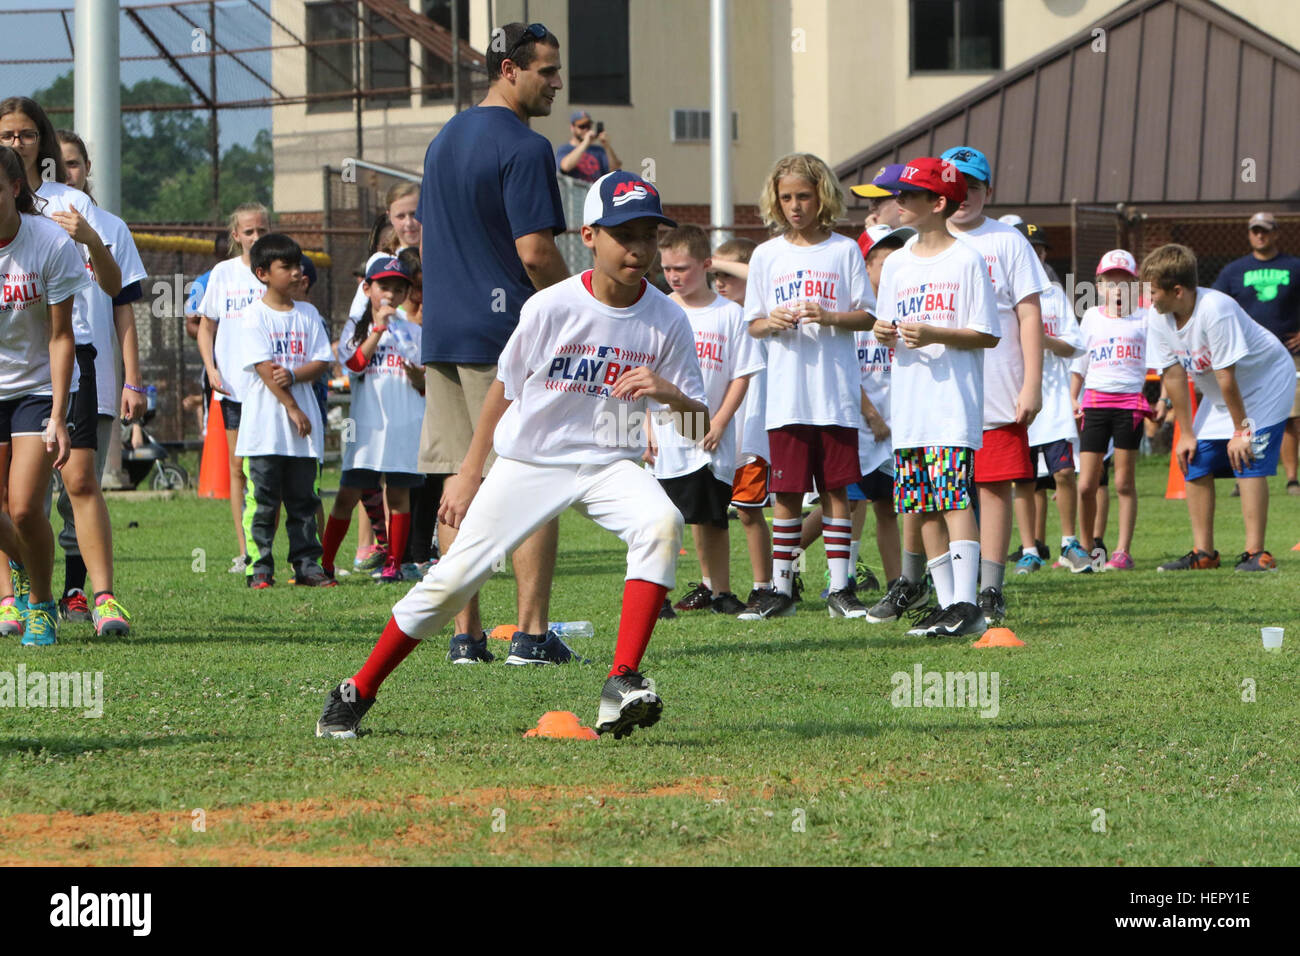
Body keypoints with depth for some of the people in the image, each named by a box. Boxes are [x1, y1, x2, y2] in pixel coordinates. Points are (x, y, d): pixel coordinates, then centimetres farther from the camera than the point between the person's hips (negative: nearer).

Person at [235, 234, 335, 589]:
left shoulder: (308, 314, 11)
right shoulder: (255, 315, -3)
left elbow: (321, 363, 6)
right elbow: (264, 368, -9)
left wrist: (292, 376, -13)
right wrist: (292, 408, -12)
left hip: (304, 426, 4)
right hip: (265, 423, -4)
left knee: (304, 499, 6)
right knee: (262, 499, -4)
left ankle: (307, 564, 10)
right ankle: (259, 566, 0)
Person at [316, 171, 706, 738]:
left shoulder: (667, 321, -8)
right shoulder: (551, 308, -13)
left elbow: (699, 429, -4)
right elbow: (504, 388, 2)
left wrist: (671, 394, -26)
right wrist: (469, 473, 6)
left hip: (609, 465, 1)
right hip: (529, 462, -1)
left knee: (662, 524, -30)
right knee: (453, 579, -8)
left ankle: (621, 685, -30)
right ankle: (357, 693, 11)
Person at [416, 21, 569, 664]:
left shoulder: (443, 142, 15)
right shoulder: (523, 148, -11)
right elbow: (536, 253, -17)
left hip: (442, 339, 8)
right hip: (510, 338, -8)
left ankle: (465, 634, 7)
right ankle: (531, 631, -9)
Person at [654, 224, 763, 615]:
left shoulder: (729, 314, 1)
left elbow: (741, 375, 1)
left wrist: (718, 422, -8)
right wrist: (647, 428, -3)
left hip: (711, 439, 1)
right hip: (666, 434, -1)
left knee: (713, 518, 9)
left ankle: (719, 590, 21)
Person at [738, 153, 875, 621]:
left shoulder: (844, 250, 4)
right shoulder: (767, 255, 8)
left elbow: (867, 316, 3)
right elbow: (752, 324, 11)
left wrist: (829, 317, -15)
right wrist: (773, 322, -11)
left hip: (836, 393, -1)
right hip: (786, 395, 1)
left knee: (837, 490, 1)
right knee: (787, 492, 2)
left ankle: (840, 588, 6)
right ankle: (780, 588, 8)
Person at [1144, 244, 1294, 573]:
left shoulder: (1215, 310, -35)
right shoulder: (1159, 321, -12)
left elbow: (1226, 376, -29)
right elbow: (1174, 375, -6)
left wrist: (1241, 430, -23)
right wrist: (1186, 433, -4)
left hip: (1265, 381, -8)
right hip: (1217, 396, 8)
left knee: (1249, 463, -18)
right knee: (1195, 463, 1)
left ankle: (1256, 554, -16)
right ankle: (1203, 553, 9)